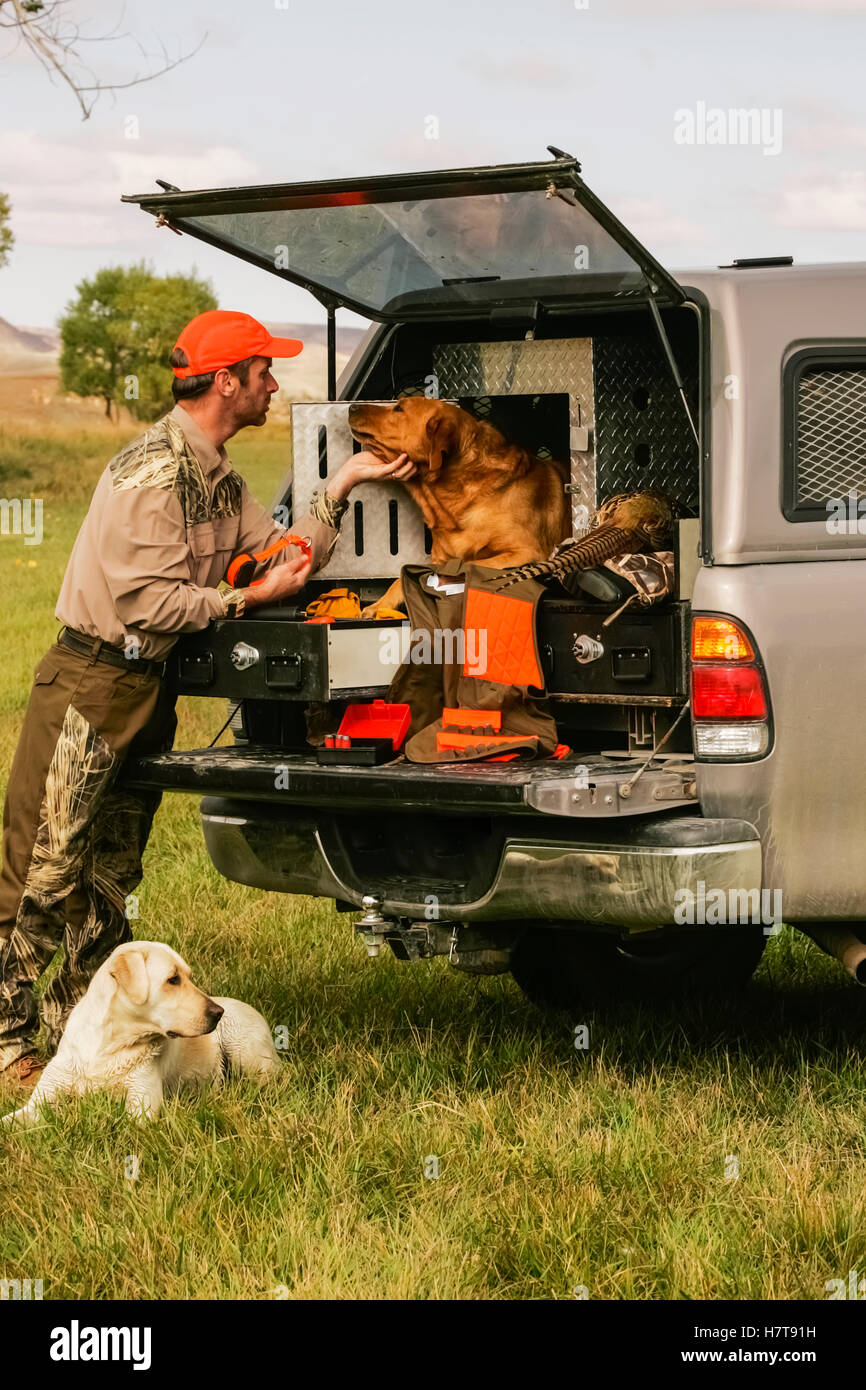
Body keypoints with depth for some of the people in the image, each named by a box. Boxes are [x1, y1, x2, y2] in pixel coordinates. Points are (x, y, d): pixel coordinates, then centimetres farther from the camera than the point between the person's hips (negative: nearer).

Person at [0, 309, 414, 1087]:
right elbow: (151, 604, -23)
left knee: (110, 876, 14)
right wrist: (248, 599, -18)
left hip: (148, 687, 10)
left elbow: (288, 562, 7)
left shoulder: (219, 479, 12)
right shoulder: (153, 471, -19)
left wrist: (341, 488, 1)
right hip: (91, 683, -10)